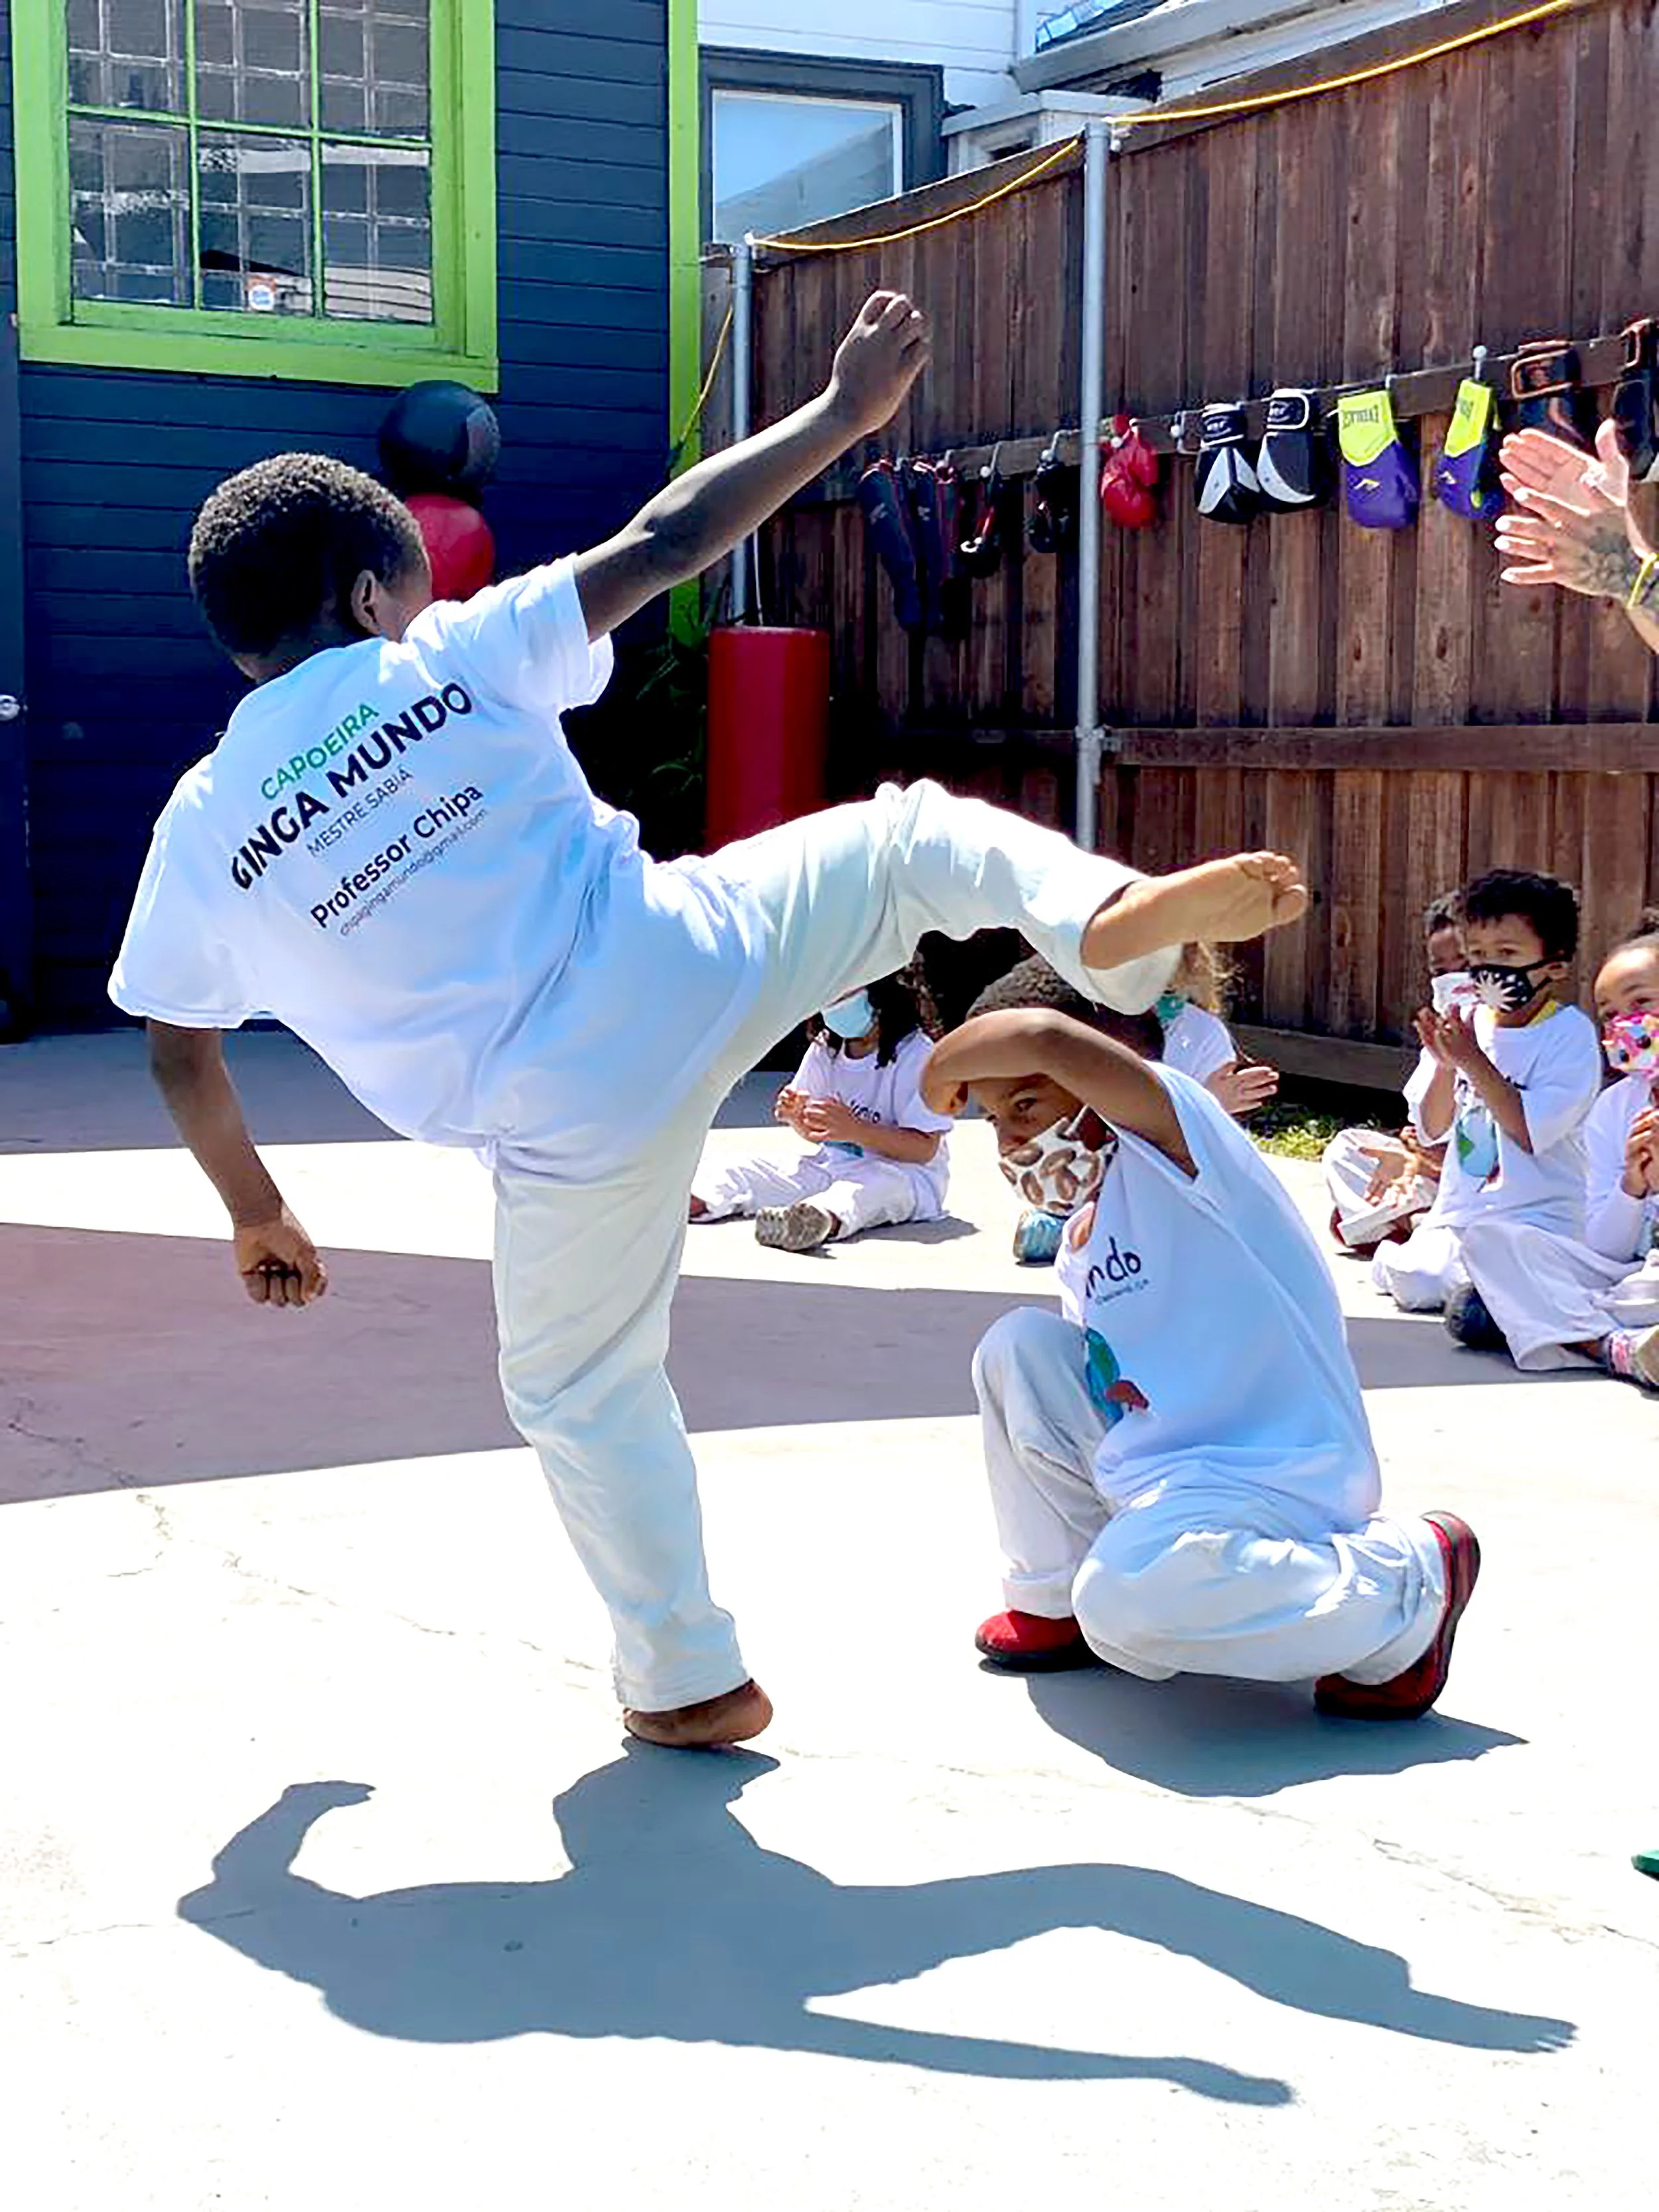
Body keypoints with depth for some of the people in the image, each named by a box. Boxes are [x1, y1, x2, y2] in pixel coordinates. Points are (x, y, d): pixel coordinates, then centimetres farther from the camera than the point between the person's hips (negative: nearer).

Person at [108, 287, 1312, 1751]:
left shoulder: (198, 833, 8)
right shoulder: (455, 658, 3)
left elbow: (183, 1061, 15)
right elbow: (668, 542, 2)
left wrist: (258, 1219, 30)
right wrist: (849, 410, 11)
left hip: (568, 1120, 1)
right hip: (698, 963, -1)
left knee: (583, 1395, 22)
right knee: (916, 835, 19)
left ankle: (691, 1682, 30)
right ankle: (1111, 919, -10)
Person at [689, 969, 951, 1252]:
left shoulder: (915, 1054, -12)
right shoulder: (826, 1048, 7)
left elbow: (925, 1148, -16)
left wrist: (856, 1130, -29)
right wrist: (795, 1117, -9)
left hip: (908, 1175, -7)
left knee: (876, 1184, -41)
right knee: (752, 1171, -11)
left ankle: (823, 1217, -72)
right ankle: (690, 1200, -39)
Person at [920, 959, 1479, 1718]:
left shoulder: (1172, 1133, -13)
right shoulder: (1080, 1241, 15)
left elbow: (1040, 1036, -29)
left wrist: (940, 1071, -12)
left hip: (1278, 1477, -9)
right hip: (1159, 1467, 9)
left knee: (1126, 1604, -34)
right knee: (1018, 1345, 3)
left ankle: (1406, 1585, -9)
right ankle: (1059, 1600, 15)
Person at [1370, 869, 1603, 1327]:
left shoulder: (1570, 1033, -8)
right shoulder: (1469, 1022, 7)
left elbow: (1531, 1133, -18)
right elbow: (1434, 1131, 8)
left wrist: (1474, 1061, -18)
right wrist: (1446, 1065, -9)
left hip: (1535, 1217, -7)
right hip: (1457, 1212, 7)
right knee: (1401, 1277, -15)